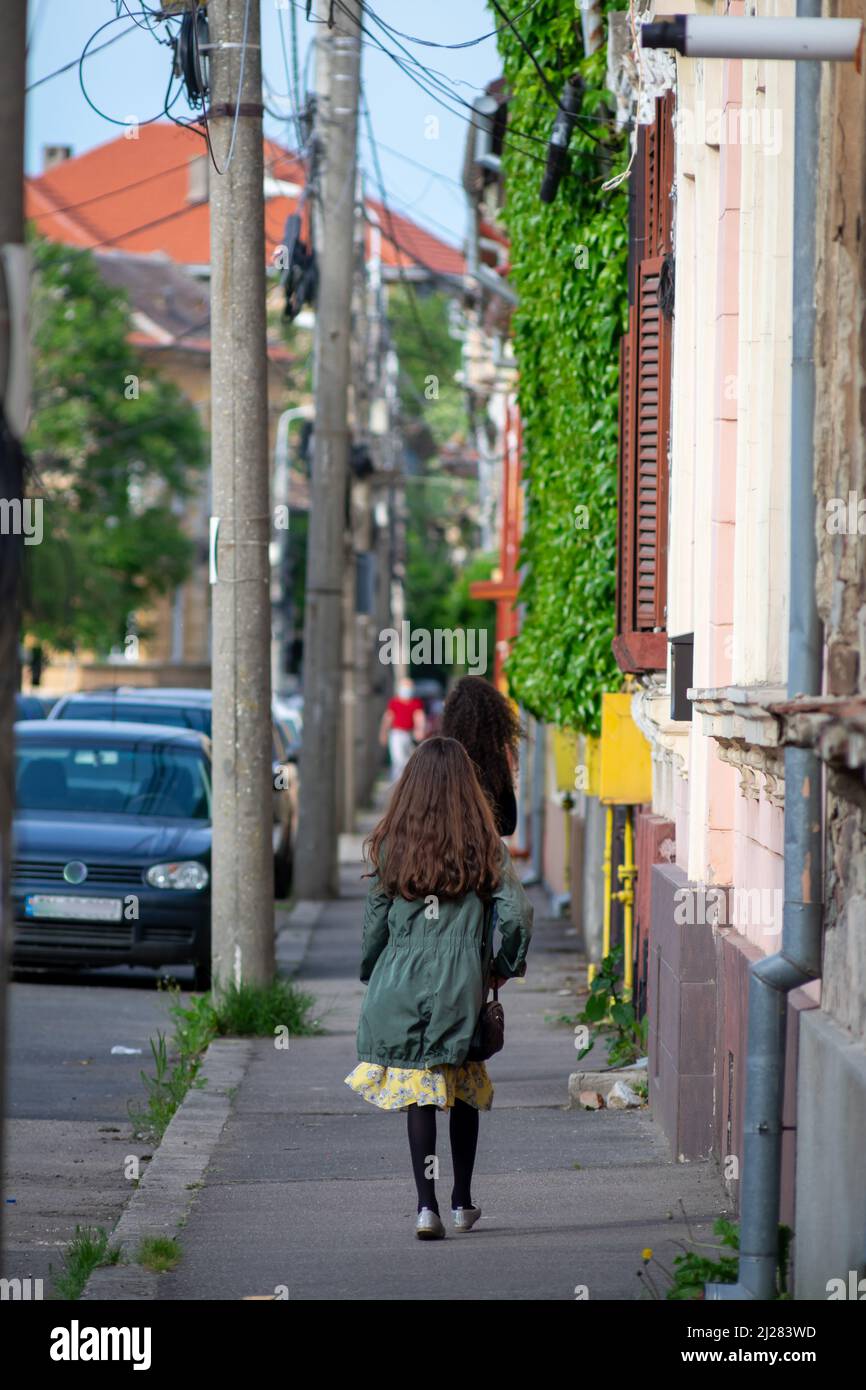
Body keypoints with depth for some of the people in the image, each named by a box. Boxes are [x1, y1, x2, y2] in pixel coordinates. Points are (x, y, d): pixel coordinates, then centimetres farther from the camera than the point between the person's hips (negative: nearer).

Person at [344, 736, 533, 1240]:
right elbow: (517, 912, -8)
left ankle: (427, 1205, -6)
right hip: (463, 988, 0)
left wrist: (372, 977, 17)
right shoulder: (484, 846, -3)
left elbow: (375, 922, 2)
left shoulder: (392, 845, -2)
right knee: (465, 1090, 16)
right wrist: (505, 968, 8)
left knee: (420, 1094, 3)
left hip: (401, 984, 0)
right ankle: (462, 1201, 22)